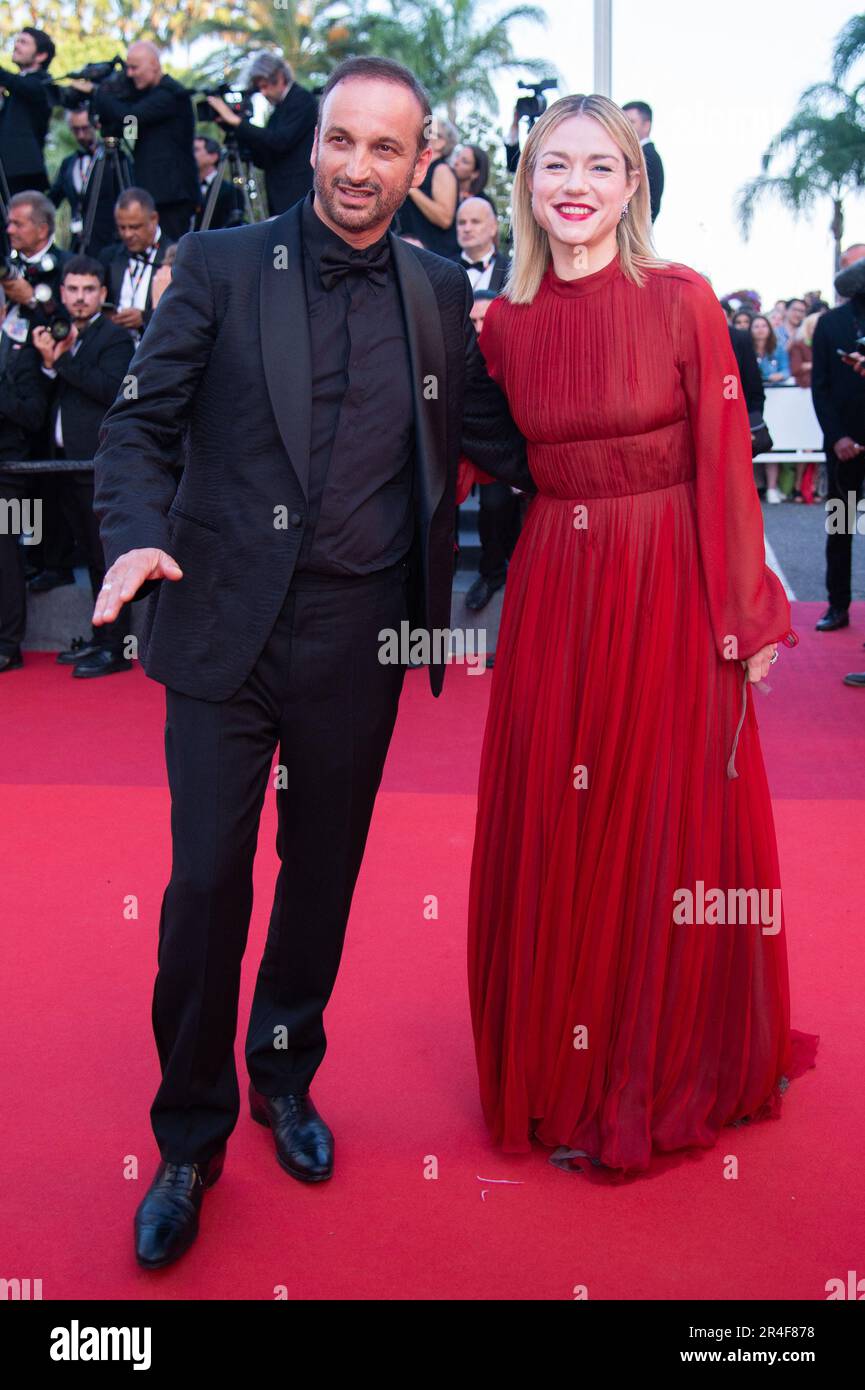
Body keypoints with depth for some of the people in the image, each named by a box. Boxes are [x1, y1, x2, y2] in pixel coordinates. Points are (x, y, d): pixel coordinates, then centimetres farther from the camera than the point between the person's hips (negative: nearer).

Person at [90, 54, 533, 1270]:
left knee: (323, 875, 15)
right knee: (205, 886, 0)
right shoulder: (219, 266, 1)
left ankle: (286, 1077, 39)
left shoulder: (439, 292, 7)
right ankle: (190, 1138, 20)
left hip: (359, 643, 2)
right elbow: (144, 420, 0)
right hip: (226, 626, -2)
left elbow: (497, 438, 9)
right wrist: (138, 534, -17)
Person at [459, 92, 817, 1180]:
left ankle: (659, 1074, 27)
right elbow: (463, 459, 8)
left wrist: (746, 616, -8)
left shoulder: (682, 300, -5)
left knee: (667, 830, 6)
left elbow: (724, 463, -7)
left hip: (668, 589, -3)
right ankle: (563, 1077, 27)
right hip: (554, 589, 3)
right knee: (552, 833, 8)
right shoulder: (505, 322, 5)